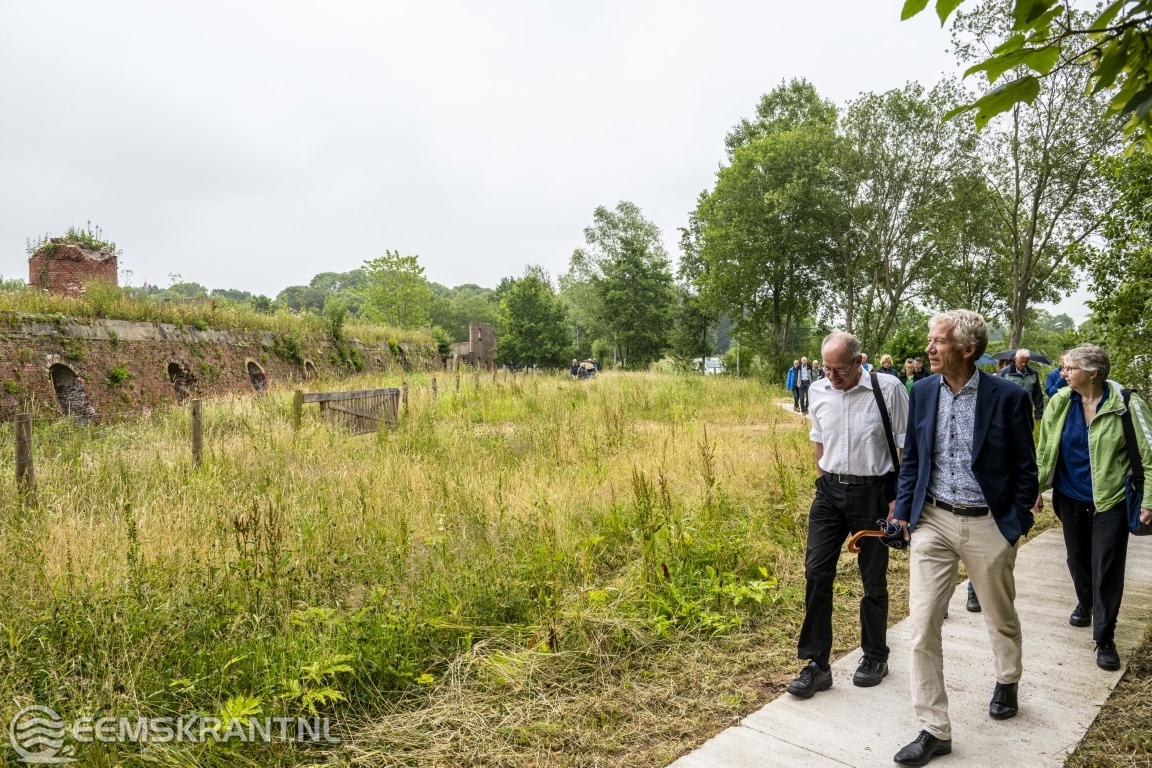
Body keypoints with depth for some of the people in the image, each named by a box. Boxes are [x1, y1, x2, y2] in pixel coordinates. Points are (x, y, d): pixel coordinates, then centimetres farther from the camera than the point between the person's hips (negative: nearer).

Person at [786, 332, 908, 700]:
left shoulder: (888, 389, -14)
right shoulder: (818, 390, 0)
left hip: (871, 492, -3)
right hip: (829, 490, 4)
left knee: (873, 578, 12)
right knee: (816, 572, 0)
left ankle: (875, 657, 34)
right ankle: (817, 664, 11)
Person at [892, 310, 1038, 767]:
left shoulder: (1008, 397, -10)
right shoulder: (922, 392, -1)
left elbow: (1025, 467, -2)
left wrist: (1016, 524, -5)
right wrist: (903, 512, 3)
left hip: (988, 525, -2)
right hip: (933, 522, 2)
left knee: (1000, 617, 20)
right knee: (922, 627, -1)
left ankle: (1006, 680, 52)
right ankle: (934, 731, 13)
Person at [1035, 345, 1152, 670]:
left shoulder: (1125, 403, -15)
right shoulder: (1060, 402, -5)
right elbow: (1044, 449, 4)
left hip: (1111, 500, -3)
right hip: (1071, 498, 3)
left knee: (1107, 569, 1)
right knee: (1077, 559, 18)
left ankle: (1104, 638, 13)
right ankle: (1085, 604, 46)